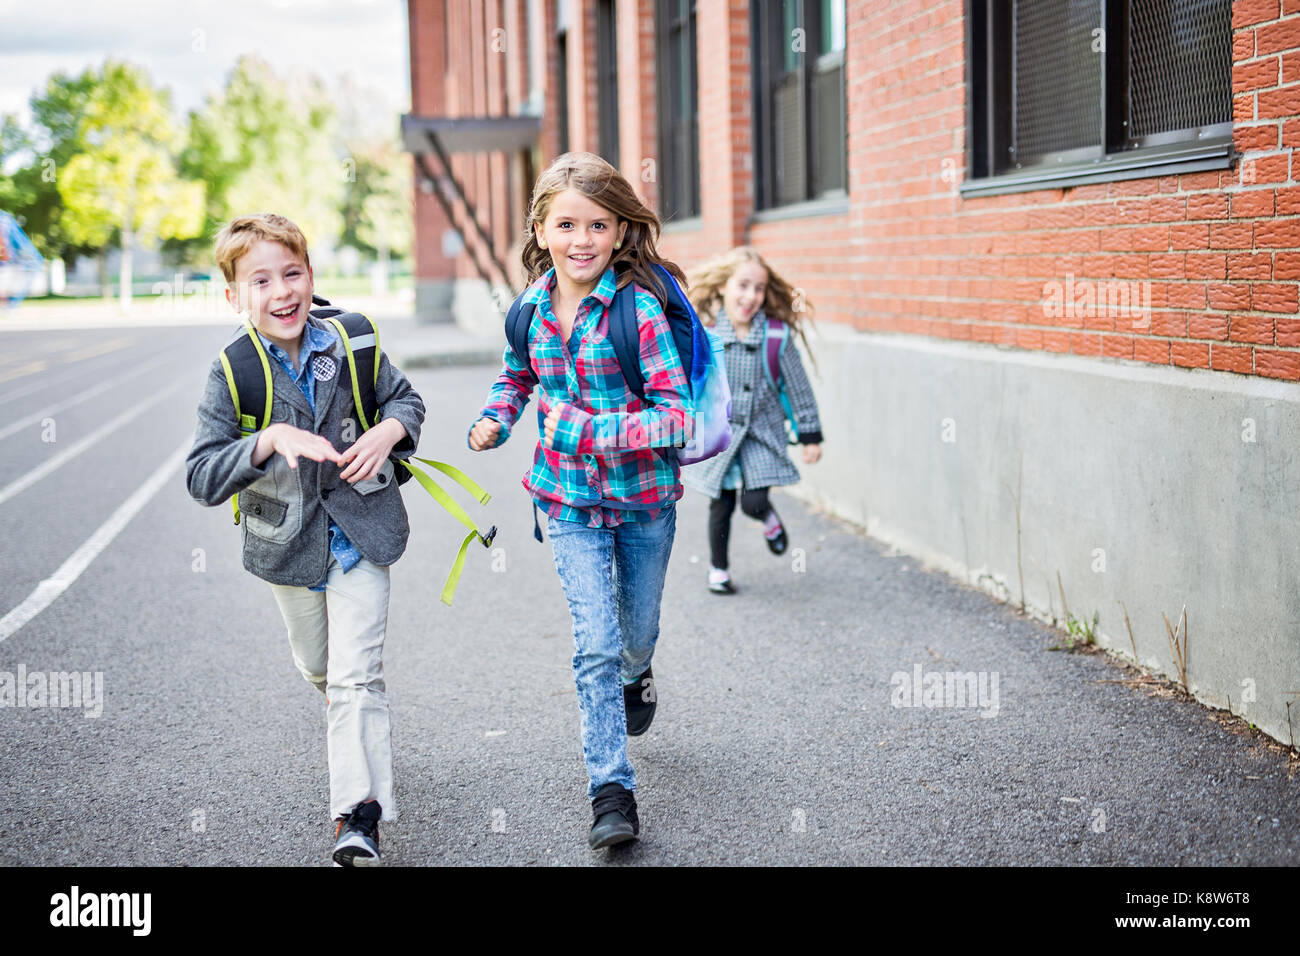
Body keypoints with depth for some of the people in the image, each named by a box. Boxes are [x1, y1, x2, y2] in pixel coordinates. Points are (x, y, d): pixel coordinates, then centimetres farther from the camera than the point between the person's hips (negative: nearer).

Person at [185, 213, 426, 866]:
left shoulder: (351, 345, -10)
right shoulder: (233, 375, -15)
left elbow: (403, 398, 8)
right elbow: (202, 476, -21)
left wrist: (387, 433, -15)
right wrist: (271, 439, -36)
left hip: (360, 530, -1)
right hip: (289, 542, 1)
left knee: (356, 675, -9)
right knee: (319, 671, 22)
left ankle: (358, 816, -6)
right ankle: (355, 736, 53)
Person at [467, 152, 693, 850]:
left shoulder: (638, 307, -20)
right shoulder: (532, 306, -5)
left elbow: (677, 415, -23)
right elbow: (517, 375, 17)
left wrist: (581, 430, -29)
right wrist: (494, 420, -3)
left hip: (644, 497, -2)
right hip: (570, 500, 2)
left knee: (637, 630, 19)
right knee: (595, 644, -6)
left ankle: (636, 675, 55)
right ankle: (611, 790, 3)